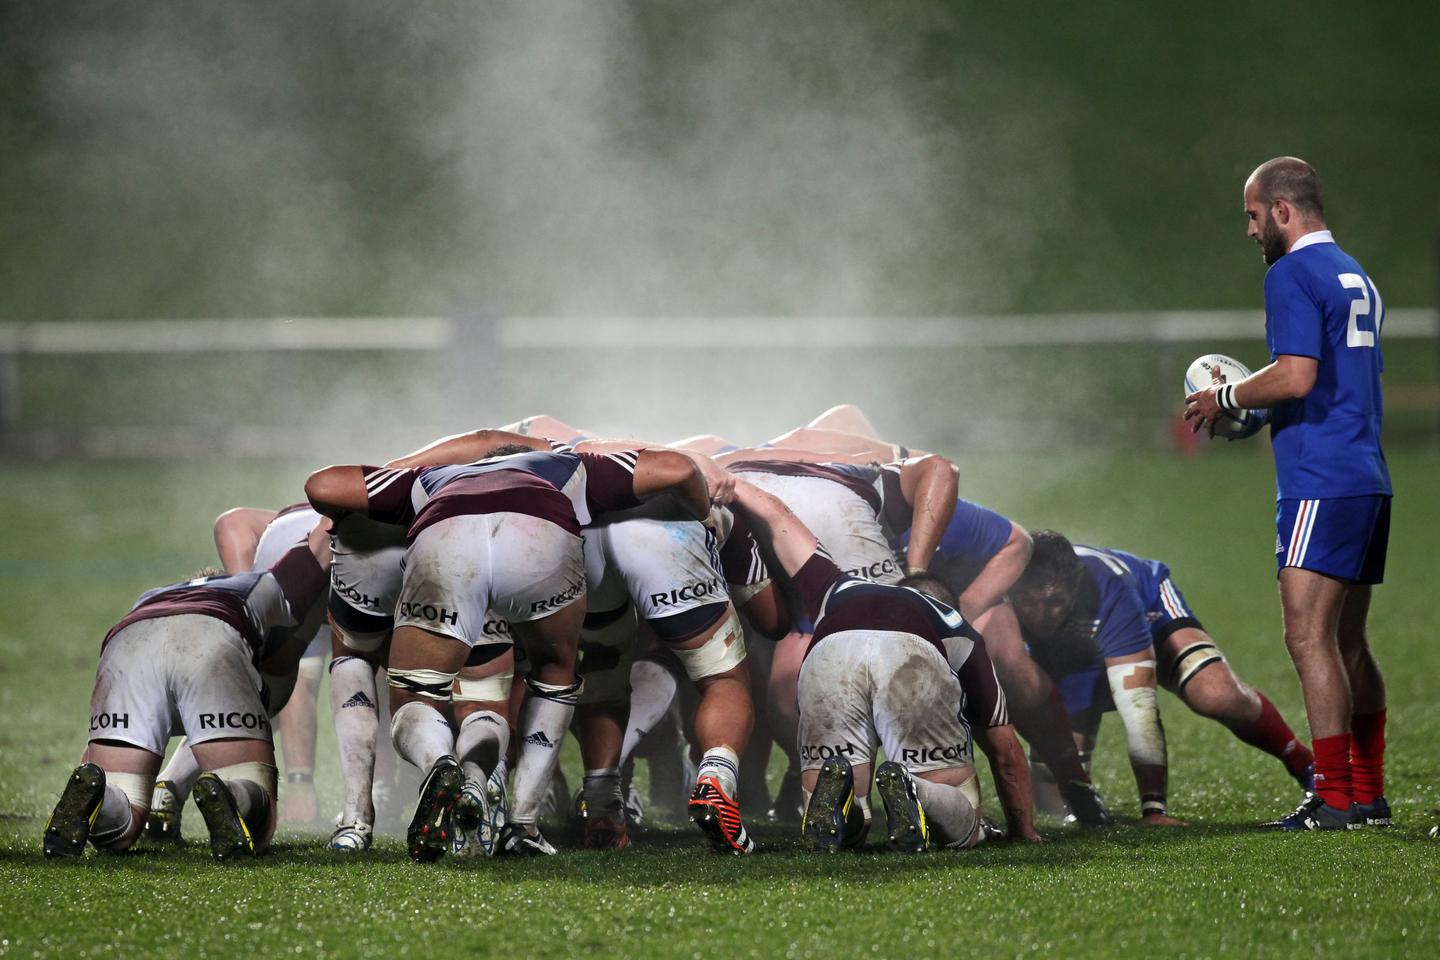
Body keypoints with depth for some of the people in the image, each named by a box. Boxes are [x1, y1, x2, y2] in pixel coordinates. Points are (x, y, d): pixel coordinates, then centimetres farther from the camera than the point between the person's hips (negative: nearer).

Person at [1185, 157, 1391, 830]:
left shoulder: (1292, 275, -10)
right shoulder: (1356, 276, 20)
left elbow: (1296, 377, -20)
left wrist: (1225, 399, -5)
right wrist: (1250, 402, 24)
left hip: (1321, 484, -10)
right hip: (1369, 480, 10)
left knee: (1309, 637, -11)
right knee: (1348, 642, 13)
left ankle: (1334, 799, -14)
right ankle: (1368, 794, 14)